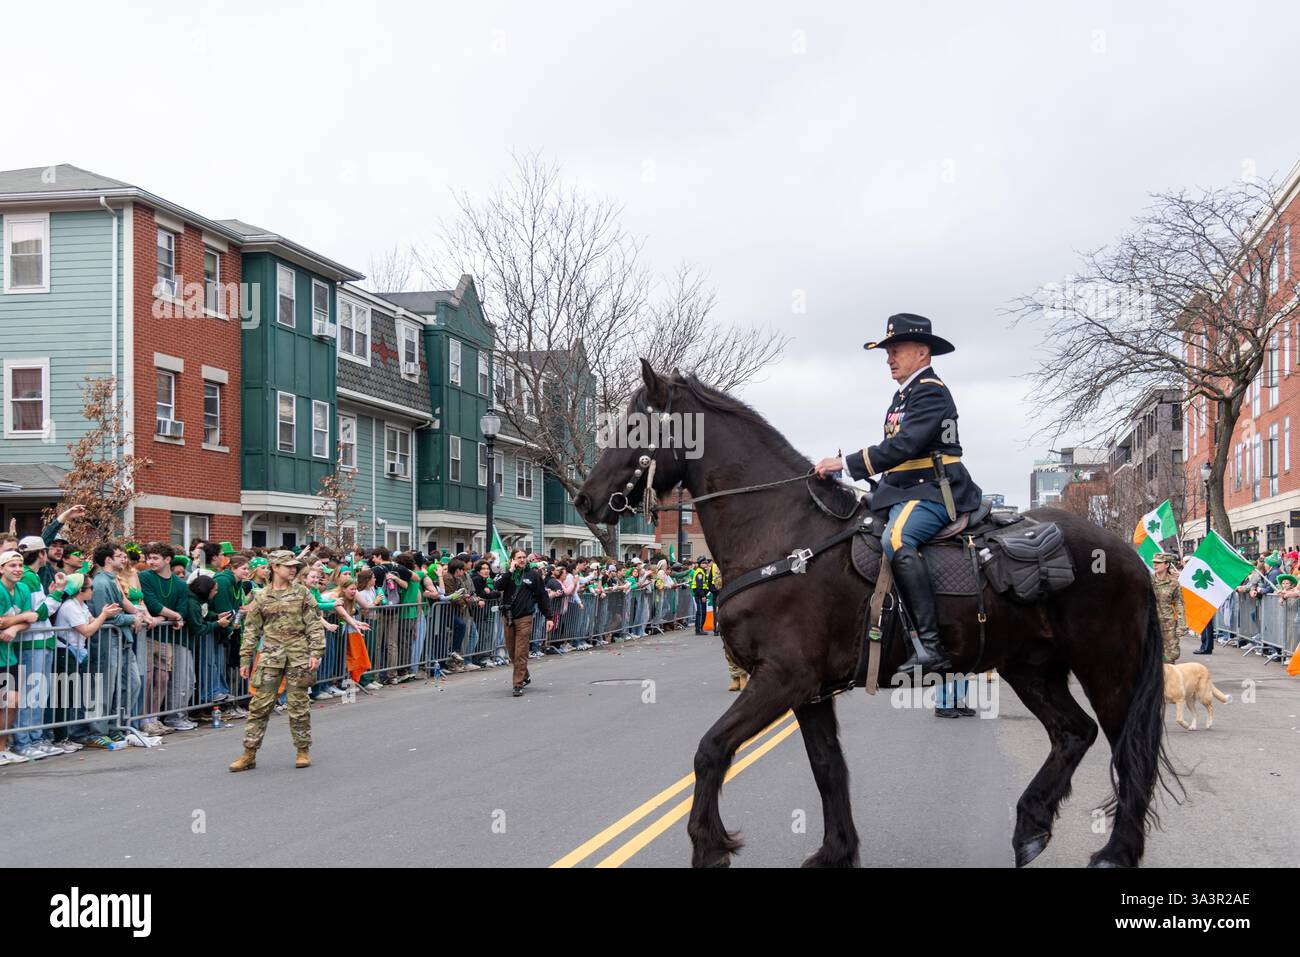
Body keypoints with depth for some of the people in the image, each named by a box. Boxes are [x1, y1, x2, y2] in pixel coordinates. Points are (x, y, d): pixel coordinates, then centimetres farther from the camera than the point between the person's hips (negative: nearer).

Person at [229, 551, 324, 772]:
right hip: (270, 654, 1)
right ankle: (249, 754, 4)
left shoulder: (302, 593, 3)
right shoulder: (262, 597, 5)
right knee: (260, 703, -1)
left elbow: (314, 624, 1)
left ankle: (303, 751, 16)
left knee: (298, 704, 4)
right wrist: (245, 660, 6)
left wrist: (316, 652, -8)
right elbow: (251, 630, 9)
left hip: (298, 654, -1)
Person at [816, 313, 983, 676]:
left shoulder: (931, 392, -10)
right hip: (904, 491, 11)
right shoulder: (904, 394, 22)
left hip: (933, 491, -11)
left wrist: (847, 464, -25)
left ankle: (929, 646, -40)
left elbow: (904, 446, -23)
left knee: (896, 540, -36)